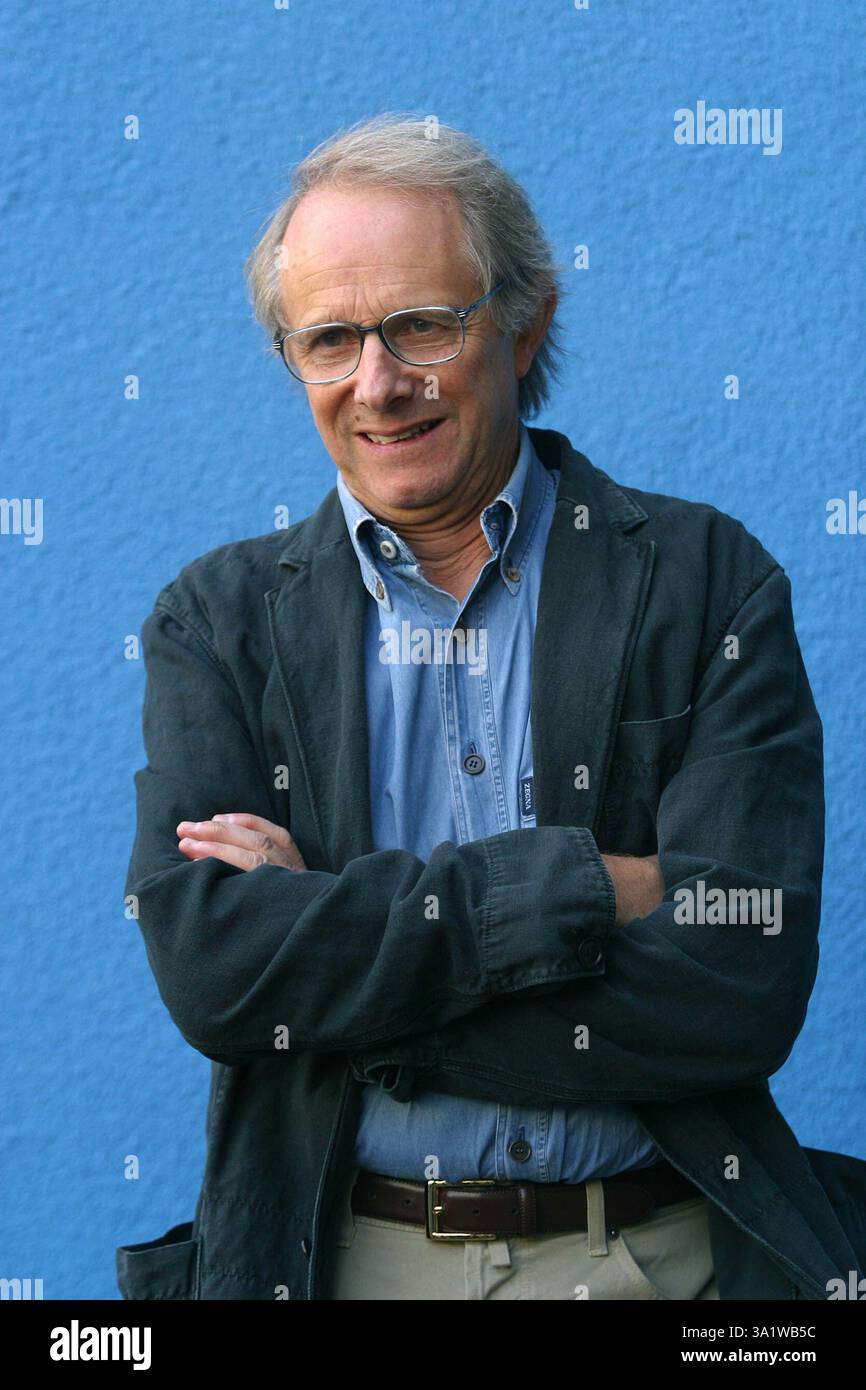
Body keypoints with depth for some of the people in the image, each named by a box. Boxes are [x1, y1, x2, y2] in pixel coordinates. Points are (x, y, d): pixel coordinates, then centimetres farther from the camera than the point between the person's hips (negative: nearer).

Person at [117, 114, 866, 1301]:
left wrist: (329, 959, -16)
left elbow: (744, 984, -16)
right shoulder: (219, 619, 0)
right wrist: (583, 885, -21)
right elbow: (205, 964, -14)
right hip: (341, 1255, 1)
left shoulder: (708, 582, -5)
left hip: (659, 1254, -1)